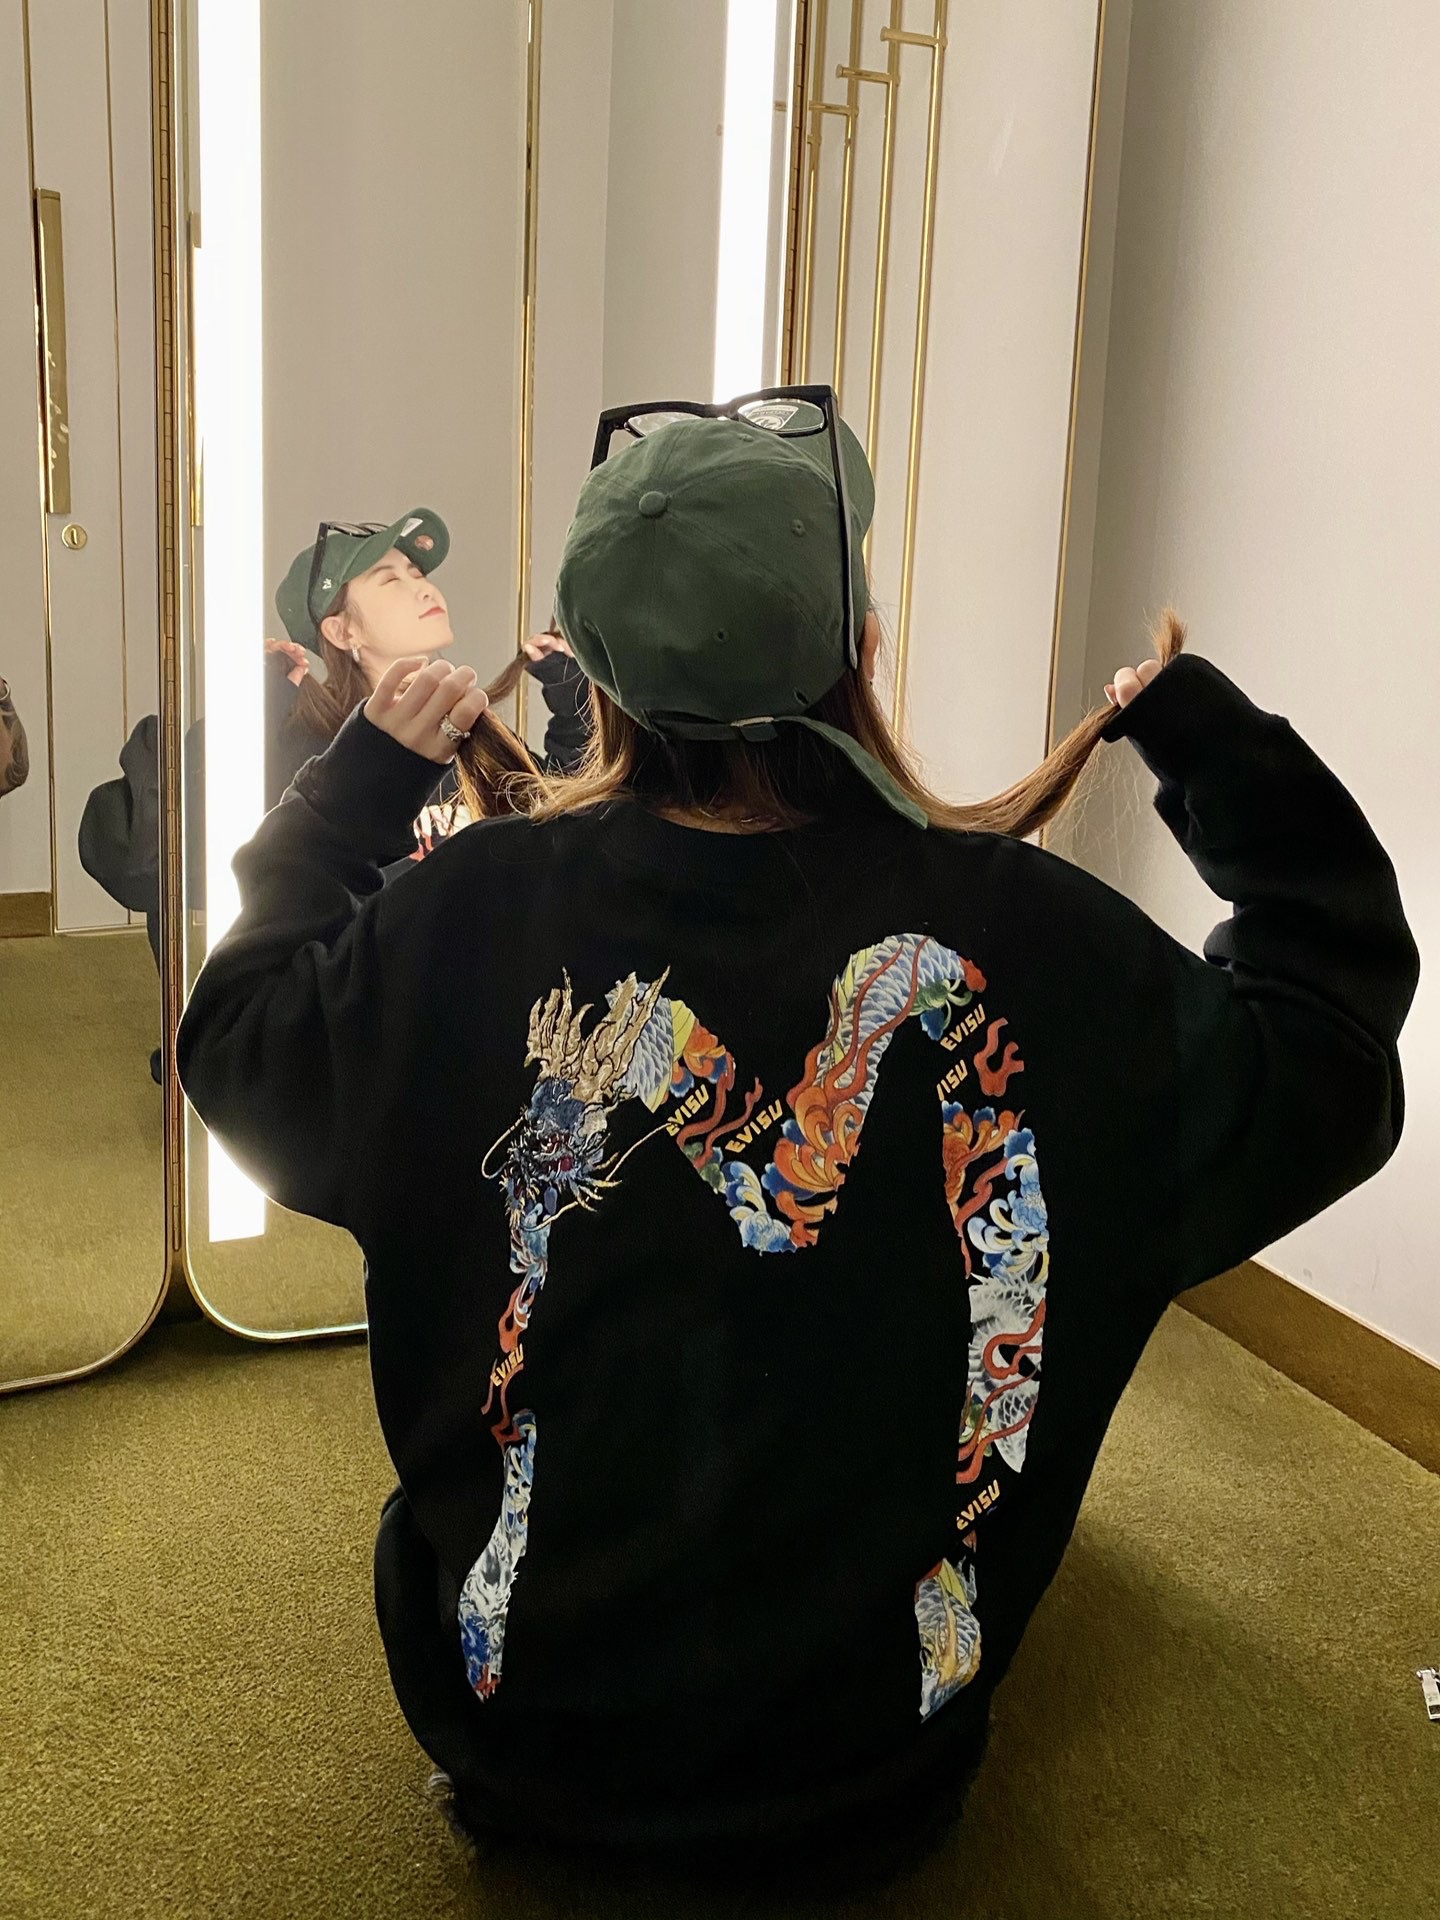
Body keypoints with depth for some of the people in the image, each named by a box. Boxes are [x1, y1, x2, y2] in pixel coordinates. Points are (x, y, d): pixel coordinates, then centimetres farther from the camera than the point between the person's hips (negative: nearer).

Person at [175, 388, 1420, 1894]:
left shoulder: (475, 917, -22)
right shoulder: (1030, 936, -24)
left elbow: (237, 1042, -2)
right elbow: (1328, 1064, -7)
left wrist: (359, 779, 5)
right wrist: (1205, 732, -2)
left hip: (520, 1737, 1)